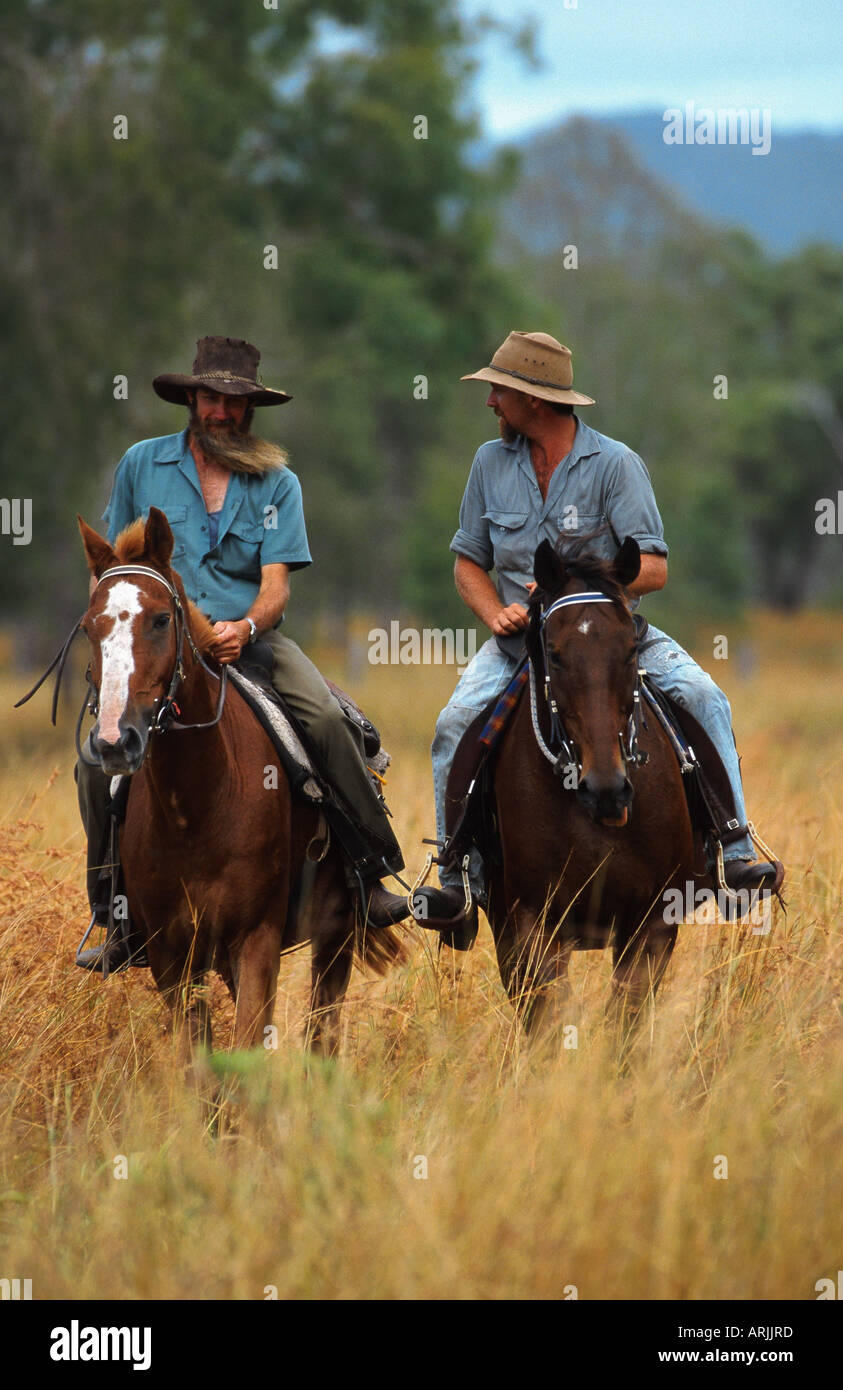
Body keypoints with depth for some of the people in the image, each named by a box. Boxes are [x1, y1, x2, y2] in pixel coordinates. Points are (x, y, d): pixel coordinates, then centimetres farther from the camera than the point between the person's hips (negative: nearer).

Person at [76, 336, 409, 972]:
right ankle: (118, 920, -9)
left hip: (252, 637, 0)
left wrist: (245, 627, -24)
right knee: (99, 750, -21)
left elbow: (276, 584, -3)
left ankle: (374, 871, -20)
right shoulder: (142, 465, 7)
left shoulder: (278, 484, 5)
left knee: (327, 718, -27)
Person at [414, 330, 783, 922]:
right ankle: (456, 875, -12)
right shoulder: (492, 462, 5)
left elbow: (653, 568, -11)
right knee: (456, 722, -22)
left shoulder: (615, 463, -8)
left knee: (701, 696, -25)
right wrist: (496, 613, -10)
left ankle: (737, 853, -25)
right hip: (522, 640, 2)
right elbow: (469, 562, 12)